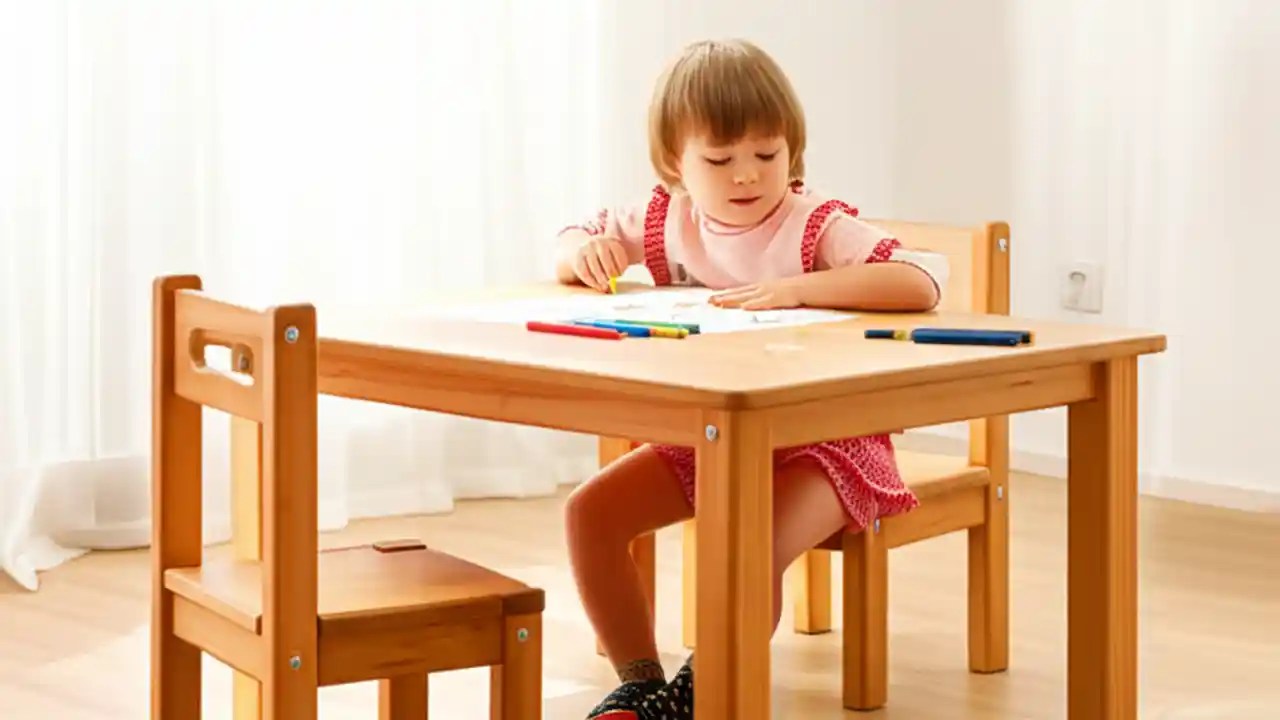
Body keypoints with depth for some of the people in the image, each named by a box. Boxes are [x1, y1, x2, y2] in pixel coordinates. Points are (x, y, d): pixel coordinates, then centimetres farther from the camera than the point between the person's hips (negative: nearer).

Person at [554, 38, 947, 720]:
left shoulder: (817, 227, -18)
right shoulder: (666, 218, -2)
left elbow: (924, 282, -34)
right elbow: (568, 244, 14)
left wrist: (796, 287, -41)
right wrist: (585, 252, -12)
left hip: (817, 440, -6)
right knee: (589, 509, -9)